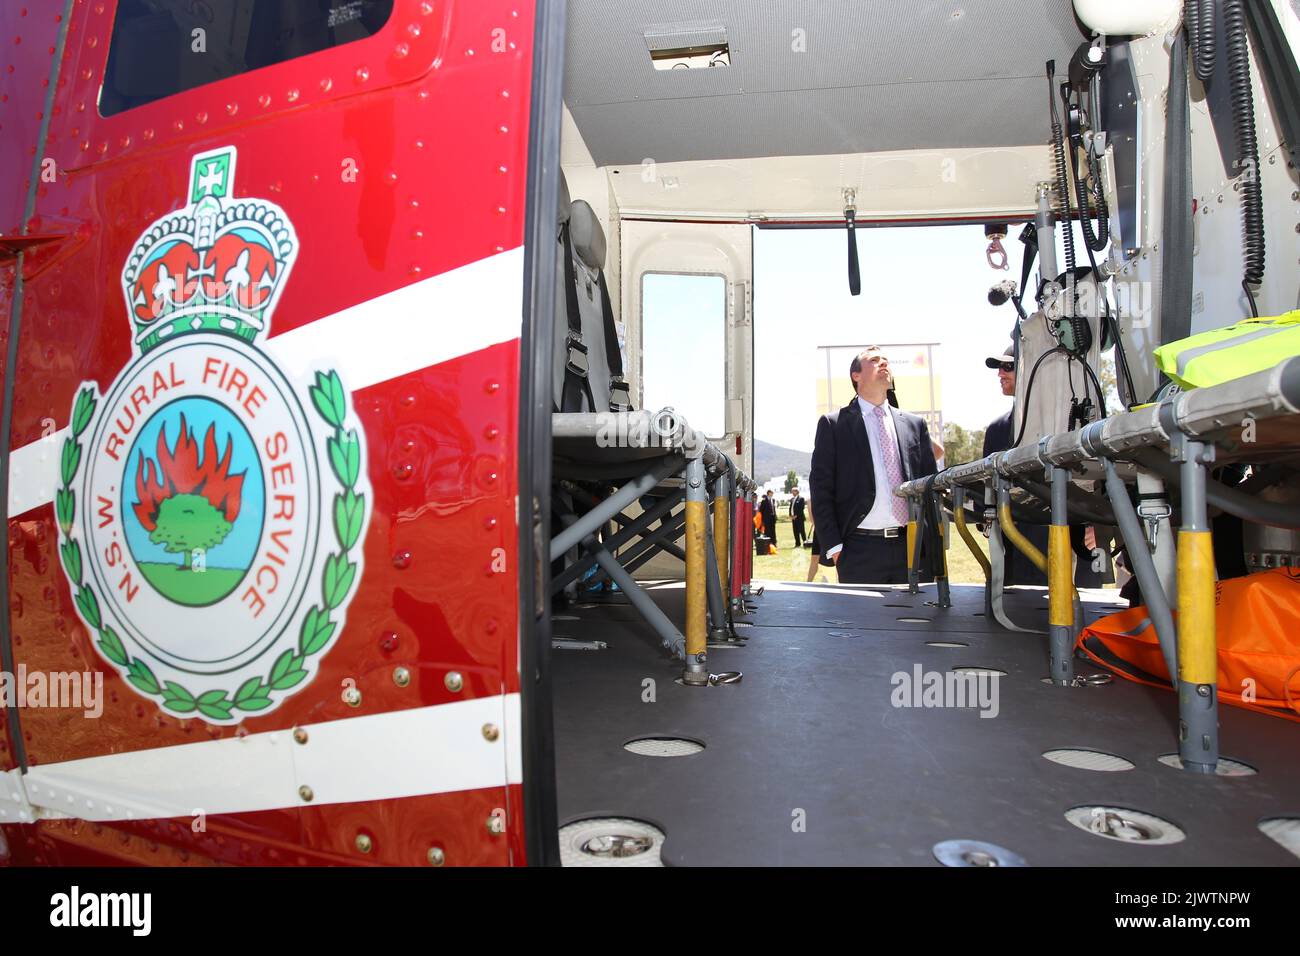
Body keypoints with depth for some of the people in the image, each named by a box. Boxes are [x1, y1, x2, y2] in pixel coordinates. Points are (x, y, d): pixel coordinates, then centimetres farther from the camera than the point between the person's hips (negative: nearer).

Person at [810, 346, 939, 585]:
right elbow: (821, 490, -1)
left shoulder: (915, 424, 14)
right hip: (860, 550, -3)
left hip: (911, 546, 4)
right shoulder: (833, 424, 3)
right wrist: (833, 547, -8)